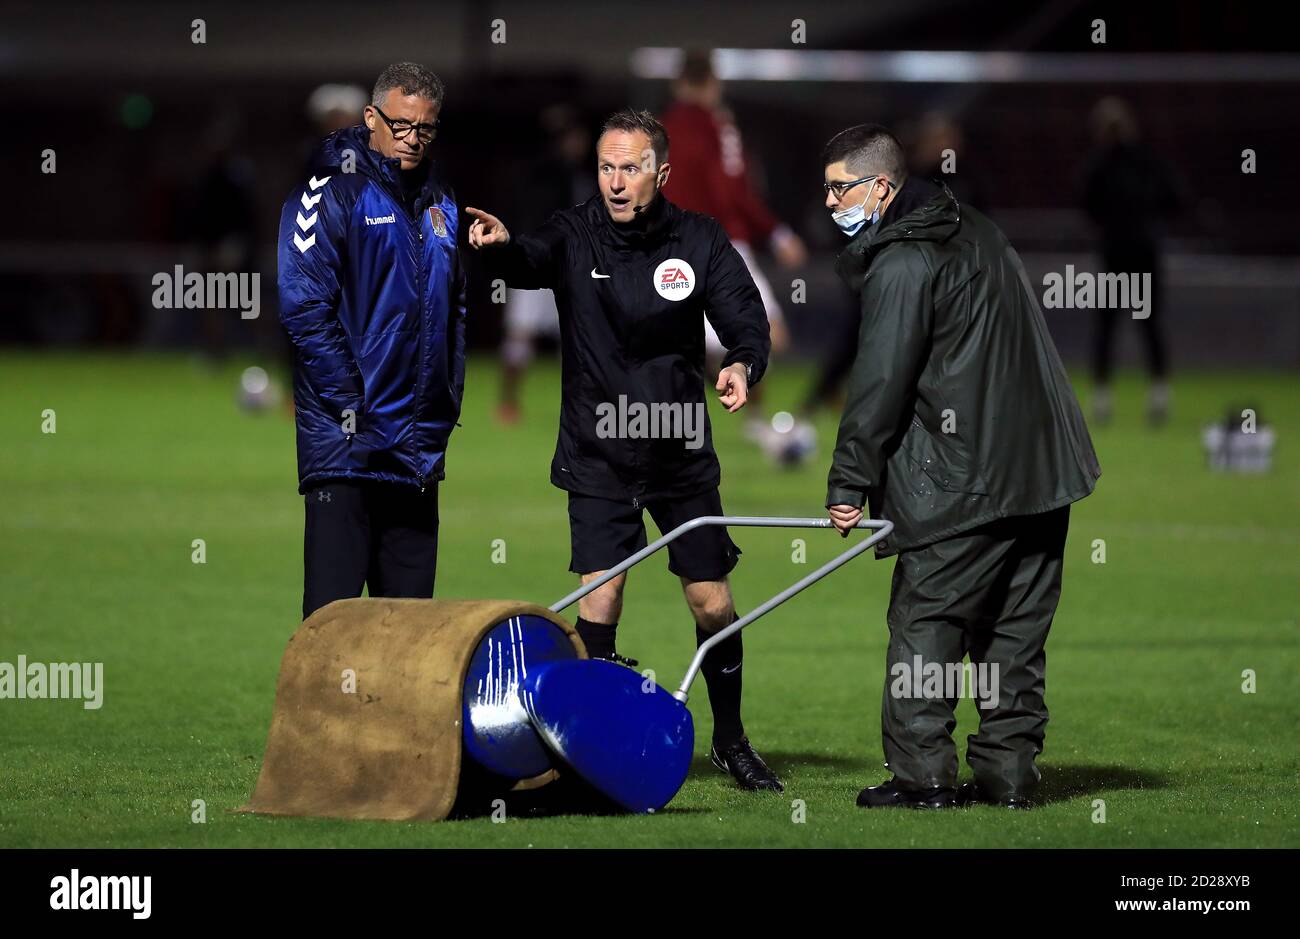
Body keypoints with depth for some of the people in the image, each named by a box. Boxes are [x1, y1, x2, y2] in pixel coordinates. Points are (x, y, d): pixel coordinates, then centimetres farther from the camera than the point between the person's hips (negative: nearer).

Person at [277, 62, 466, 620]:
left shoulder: (438, 204, 16)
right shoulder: (332, 191, -7)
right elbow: (303, 307, -14)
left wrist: (450, 400, 13)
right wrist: (349, 404, -16)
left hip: (419, 445, 7)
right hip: (347, 442, -7)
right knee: (333, 613, -9)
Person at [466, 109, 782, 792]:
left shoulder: (700, 242, -2)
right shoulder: (576, 235, -7)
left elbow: (747, 320, -4)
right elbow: (532, 263, -28)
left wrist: (742, 364, -27)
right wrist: (501, 245, -52)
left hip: (682, 454, 2)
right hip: (598, 459, -2)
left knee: (712, 603, 6)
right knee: (600, 597, -11)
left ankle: (730, 741, 25)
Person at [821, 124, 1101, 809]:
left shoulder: (901, 264, -13)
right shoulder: (976, 233, 17)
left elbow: (880, 385, -14)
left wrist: (849, 483, -8)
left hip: (961, 482, -9)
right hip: (1044, 467, 9)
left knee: (925, 623, -1)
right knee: (1014, 629, 12)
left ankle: (921, 773, -2)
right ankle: (1006, 772, 13)